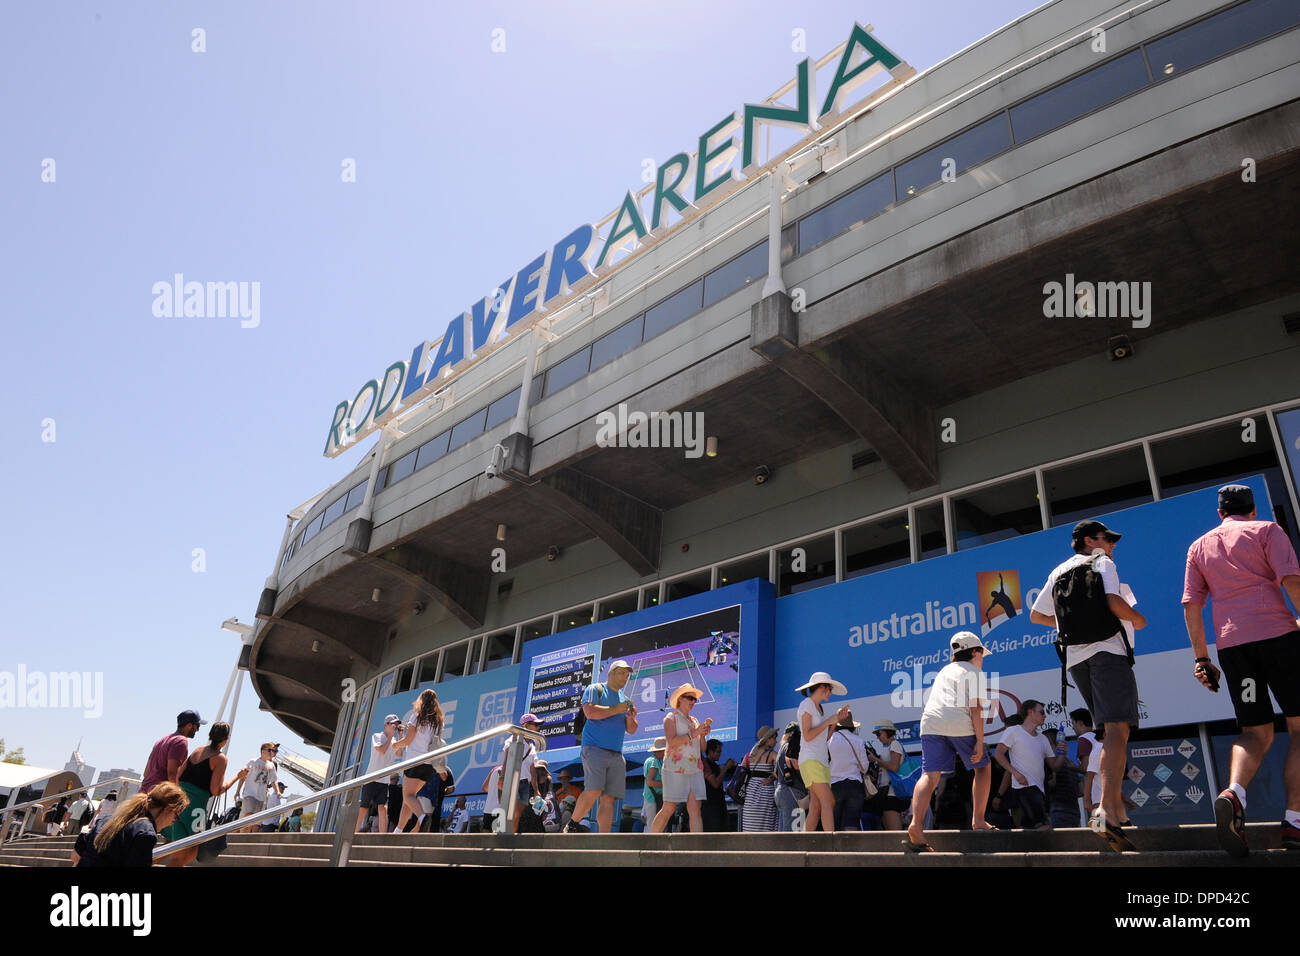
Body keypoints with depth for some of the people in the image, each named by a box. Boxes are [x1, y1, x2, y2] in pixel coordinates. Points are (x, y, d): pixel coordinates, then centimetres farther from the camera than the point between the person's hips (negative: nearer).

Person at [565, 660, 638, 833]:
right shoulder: (595, 689, 6)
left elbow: (631, 730, 22)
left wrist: (631, 718, 1)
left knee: (609, 798, -2)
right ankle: (572, 825, 0)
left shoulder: (624, 699, 24)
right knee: (594, 790, -20)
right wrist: (616, 710, -9)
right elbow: (590, 712, -13)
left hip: (616, 754, 6)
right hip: (594, 748, -6)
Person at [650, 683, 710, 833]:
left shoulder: (694, 720, 20)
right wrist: (694, 733, -15)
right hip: (675, 768, -6)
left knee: (695, 809, -5)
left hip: (695, 769, 6)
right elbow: (671, 742, -14)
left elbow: (702, 748, 19)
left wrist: (703, 735, 0)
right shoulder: (671, 718, 2)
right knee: (668, 809, -4)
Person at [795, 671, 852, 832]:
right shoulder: (806, 705, -6)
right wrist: (829, 721, -10)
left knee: (816, 807, 2)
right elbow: (808, 736, -15)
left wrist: (836, 719, 10)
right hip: (810, 760, -9)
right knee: (828, 802, -18)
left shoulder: (820, 708, 21)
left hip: (822, 761, 9)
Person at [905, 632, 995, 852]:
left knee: (930, 775, -4)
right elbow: (975, 706, -1)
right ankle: (978, 820, 12)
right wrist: (979, 741, -5)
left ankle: (916, 825, -23)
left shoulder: (944, 670, 31)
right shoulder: (972, 671, 12)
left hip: (930, 722, 4)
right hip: (959, 723, -4)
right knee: (982, 766, 18)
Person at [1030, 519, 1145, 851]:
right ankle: (1106, 811, -34)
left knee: (1113, 730, 19)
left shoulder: (1058, 572, 23)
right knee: (1118, 728, -18)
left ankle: (1116, 802, 15)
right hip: (1108, 650, -7)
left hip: (1075, 657, 7)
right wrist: (1138, 619, 7)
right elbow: (1115, 603, -12)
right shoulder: (1102, 562, 4)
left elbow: (1035, 615, 25)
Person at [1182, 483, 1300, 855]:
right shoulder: (1266, 530, 9)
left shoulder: (1200, 545, 18)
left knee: (1255, 733, 8)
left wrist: (1201, 657, 14)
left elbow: (1191, 604, 12)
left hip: (1231, 643, 3)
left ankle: (1233, 794, -20)